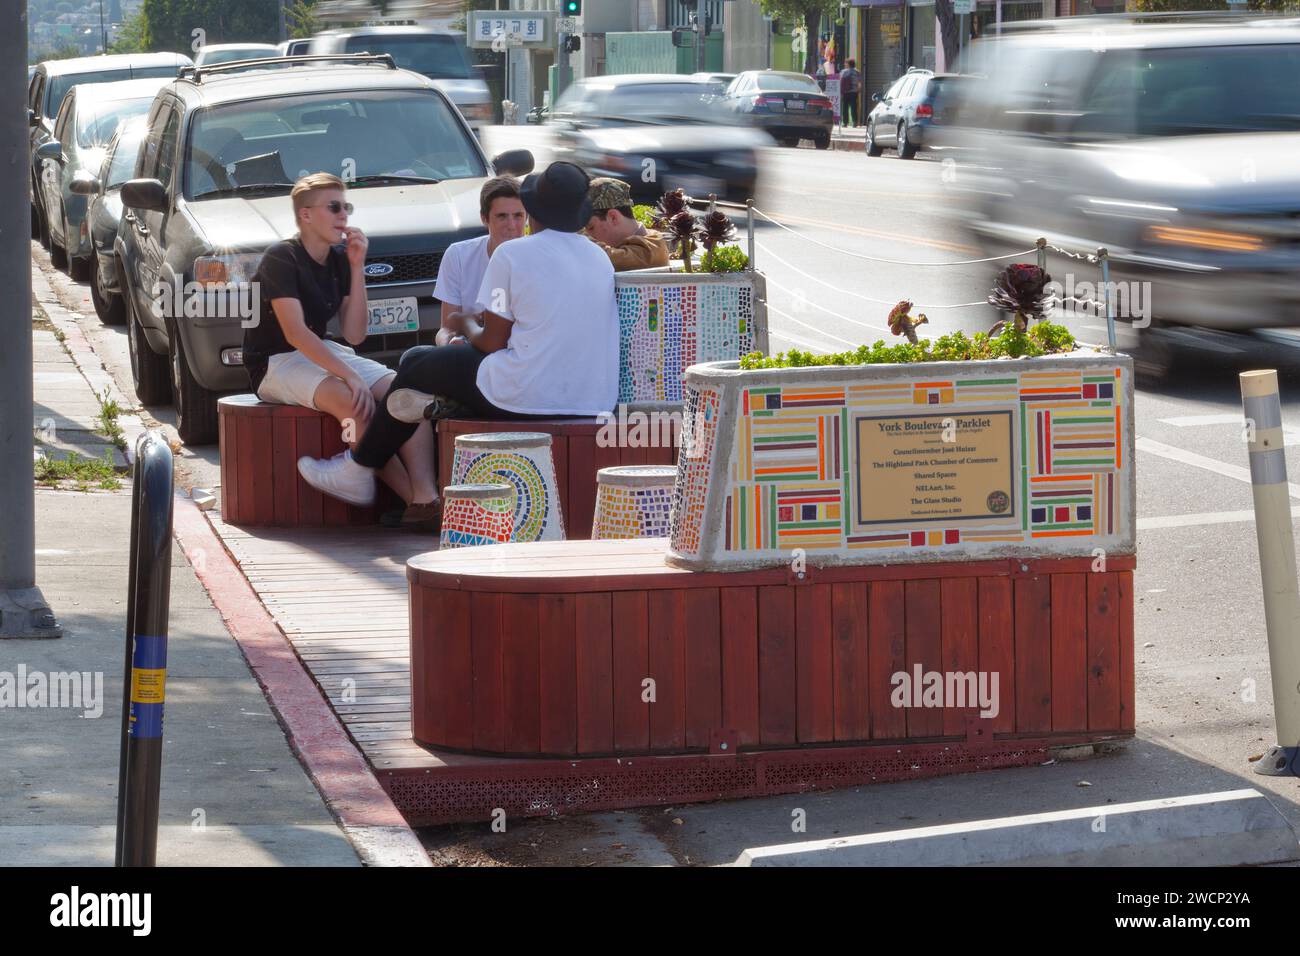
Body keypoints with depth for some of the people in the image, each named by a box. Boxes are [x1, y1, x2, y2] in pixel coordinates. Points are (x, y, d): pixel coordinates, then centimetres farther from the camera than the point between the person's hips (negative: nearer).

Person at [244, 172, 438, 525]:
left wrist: (357, 268, -7)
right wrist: (351, 376, -32)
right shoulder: (281, 259, -13)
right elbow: (295, 333, -24)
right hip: (276, 364, -8)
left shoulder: (340, 260, 8)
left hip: (321, 354, 8)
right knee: (352, 401, -36)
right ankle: (412, 500, -28)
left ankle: (426, 494, -34)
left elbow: (354, 335, 1)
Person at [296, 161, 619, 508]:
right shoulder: (600, 258, 11)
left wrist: (465, 326, 17)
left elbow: (493, 341, -6)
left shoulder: (512, 254, -8)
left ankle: (359, 468, 29)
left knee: (415, 363, 18)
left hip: (527, 399, -7)